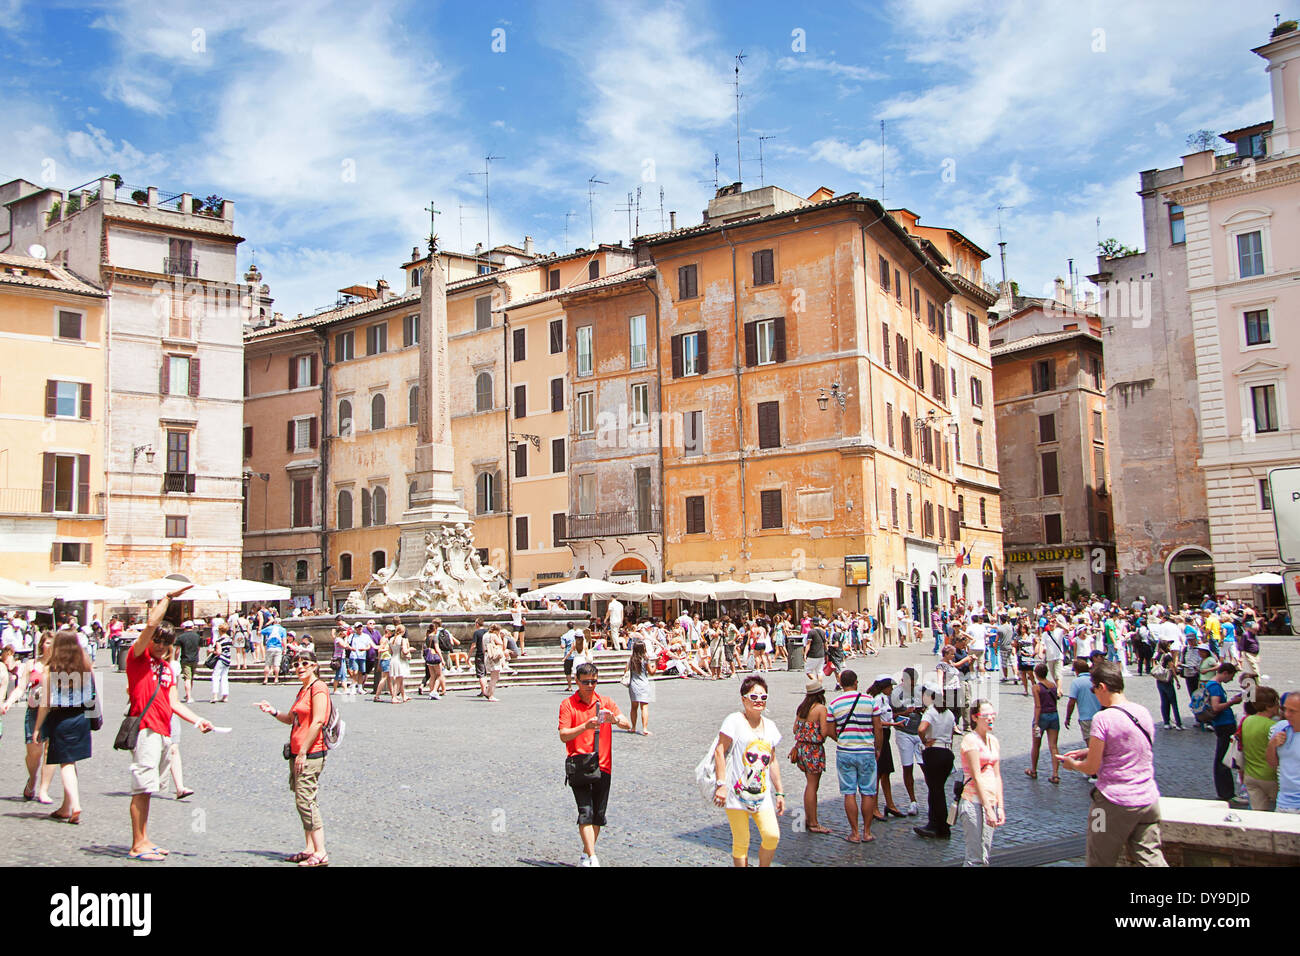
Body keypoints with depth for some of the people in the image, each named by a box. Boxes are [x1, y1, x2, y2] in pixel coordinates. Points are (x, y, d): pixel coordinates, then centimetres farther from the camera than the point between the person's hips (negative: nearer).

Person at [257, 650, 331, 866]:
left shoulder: (318, 688, -12)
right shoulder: (303, 690, 18)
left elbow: (317, 722, -19)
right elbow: (290, 719, 25)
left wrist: (303, 752, -19)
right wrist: (272, 711, 7)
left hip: (310, 753, -10)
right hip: (297, 753, 10)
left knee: (305, 799, -11)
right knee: (302, 800, 12)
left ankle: (320, 853, -8)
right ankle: (309, 849, 18)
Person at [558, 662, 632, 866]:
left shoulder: (606, 703, 8)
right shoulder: (568, 704, 0)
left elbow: (627, 725, -1)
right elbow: (563, 735, -9)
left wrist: (614, 719, -22)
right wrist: (585, 727, -24)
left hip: (603, 766, 3)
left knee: (598, 815, 7)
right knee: (586, 812, -12)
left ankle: (586, 855, 22)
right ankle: (592, 858, -12)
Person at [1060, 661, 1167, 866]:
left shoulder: (1103, 718, -16)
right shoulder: (1143, 712, 5)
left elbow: (1092, 768, -11)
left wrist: (1072, 764, 9)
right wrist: (1088, 752, 22)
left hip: (1114, 803, -6)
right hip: (1148, 801, 6)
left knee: (1100, 862, 9)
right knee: (1150, 858, 10)